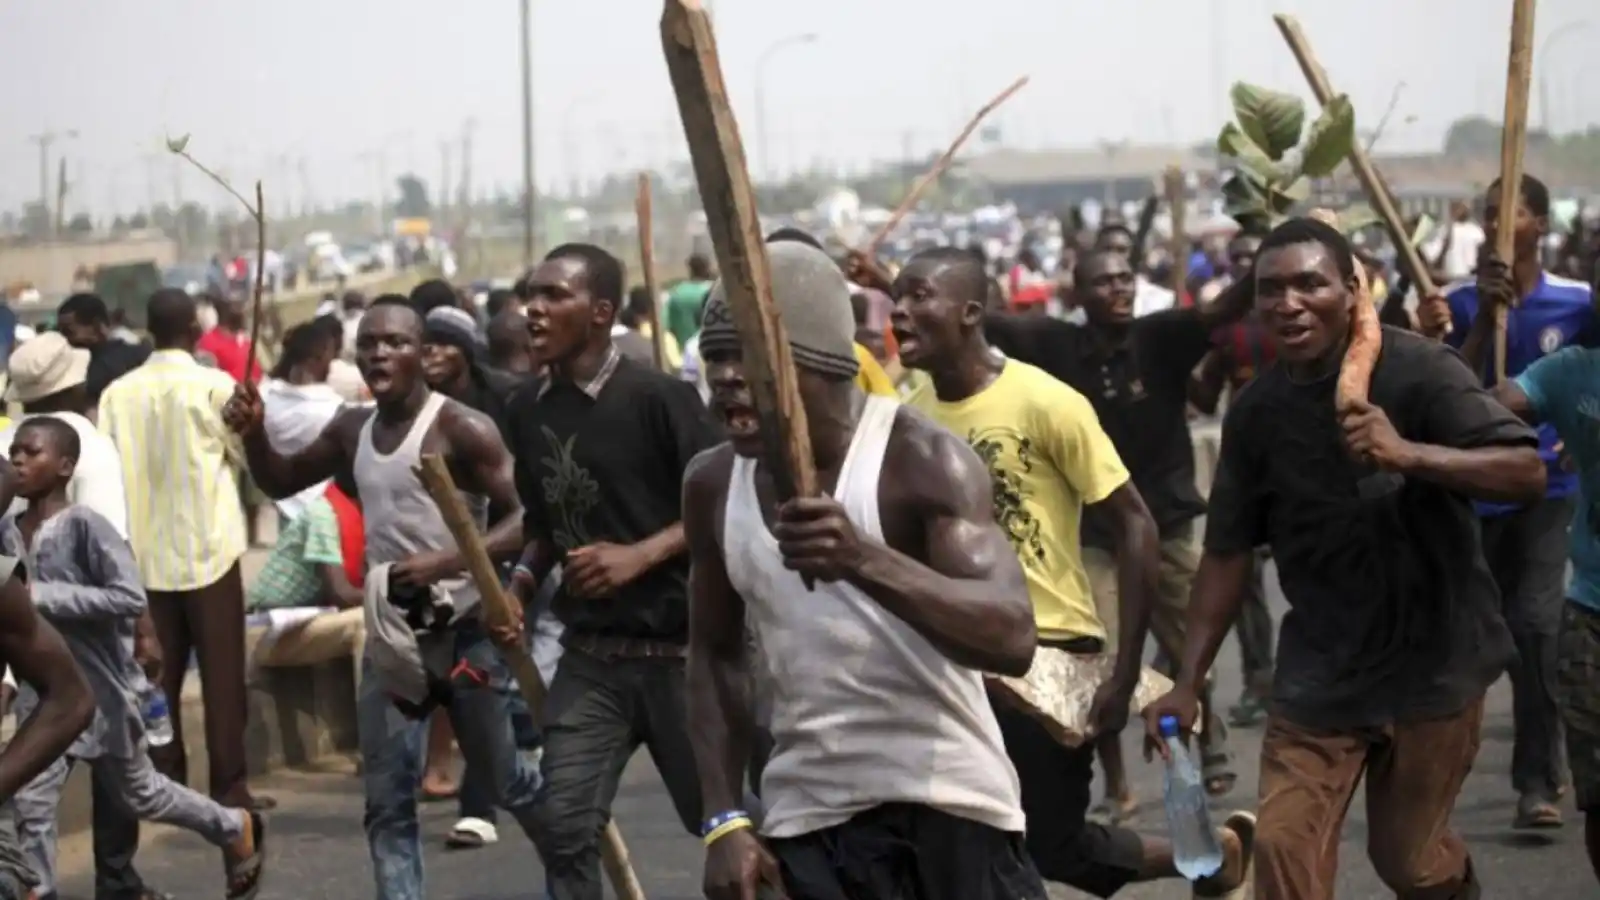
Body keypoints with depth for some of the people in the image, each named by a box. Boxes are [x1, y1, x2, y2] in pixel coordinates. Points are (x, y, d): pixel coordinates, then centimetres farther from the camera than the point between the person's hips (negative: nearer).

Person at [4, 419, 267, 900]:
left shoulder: (85, 525, -19)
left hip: (99, 688, -4)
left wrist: (44, 596, -27)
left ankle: (237, 830, 39)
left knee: (139, 793, 16)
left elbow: (130, 598, -26)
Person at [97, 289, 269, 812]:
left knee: (158, 672, 9)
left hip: (145, 550, 3)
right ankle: (229, 784, 2)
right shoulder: (215, 386, -9)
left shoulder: (118, 392, 0)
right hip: (208, 546, -3)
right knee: (222, 671, 2)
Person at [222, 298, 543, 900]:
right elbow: (280, 483, 21)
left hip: (463, 631, -6)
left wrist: (447, 562, -32)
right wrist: (253, 434, 0)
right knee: (387, 801, 4)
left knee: (511, 783, 6)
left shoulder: (461, 428, -14)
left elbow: (527, 518, -20)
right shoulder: (353, 429, 7)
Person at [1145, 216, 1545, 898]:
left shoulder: (1418, 371, -16)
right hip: (1319, 669, 3)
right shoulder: (1257, 411, -2)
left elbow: (1528, 473, -24)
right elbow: (1229, 550, 3)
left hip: (1431, 658, -3)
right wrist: (1189, 681, -1)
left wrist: (1408, 454, -39)